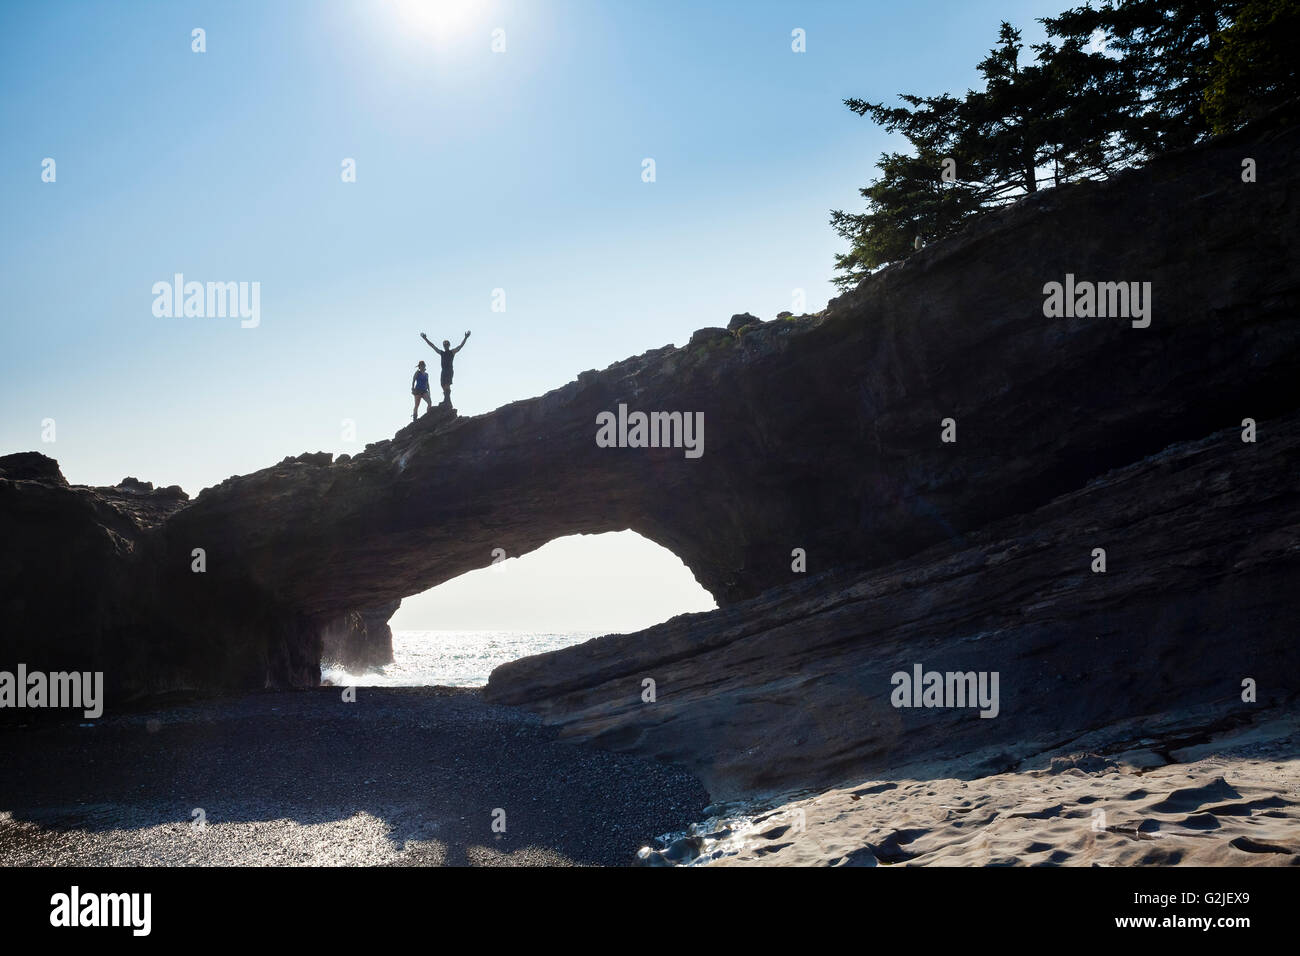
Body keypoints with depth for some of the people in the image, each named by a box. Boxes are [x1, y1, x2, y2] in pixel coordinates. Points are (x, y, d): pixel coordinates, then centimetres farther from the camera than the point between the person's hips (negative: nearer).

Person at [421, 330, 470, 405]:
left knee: (447, 385, -19)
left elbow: (461, 346, -1)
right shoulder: (442, 353, 21)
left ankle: (446, 400, -29)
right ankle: (448, 402, 5)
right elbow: (432, 346, 23)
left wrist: (466, 338, -12)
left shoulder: (452, 352, 8)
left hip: (449, 370, -6)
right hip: (443, 370, 6)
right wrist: (425, 339, 22)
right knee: (444, 386, 2)